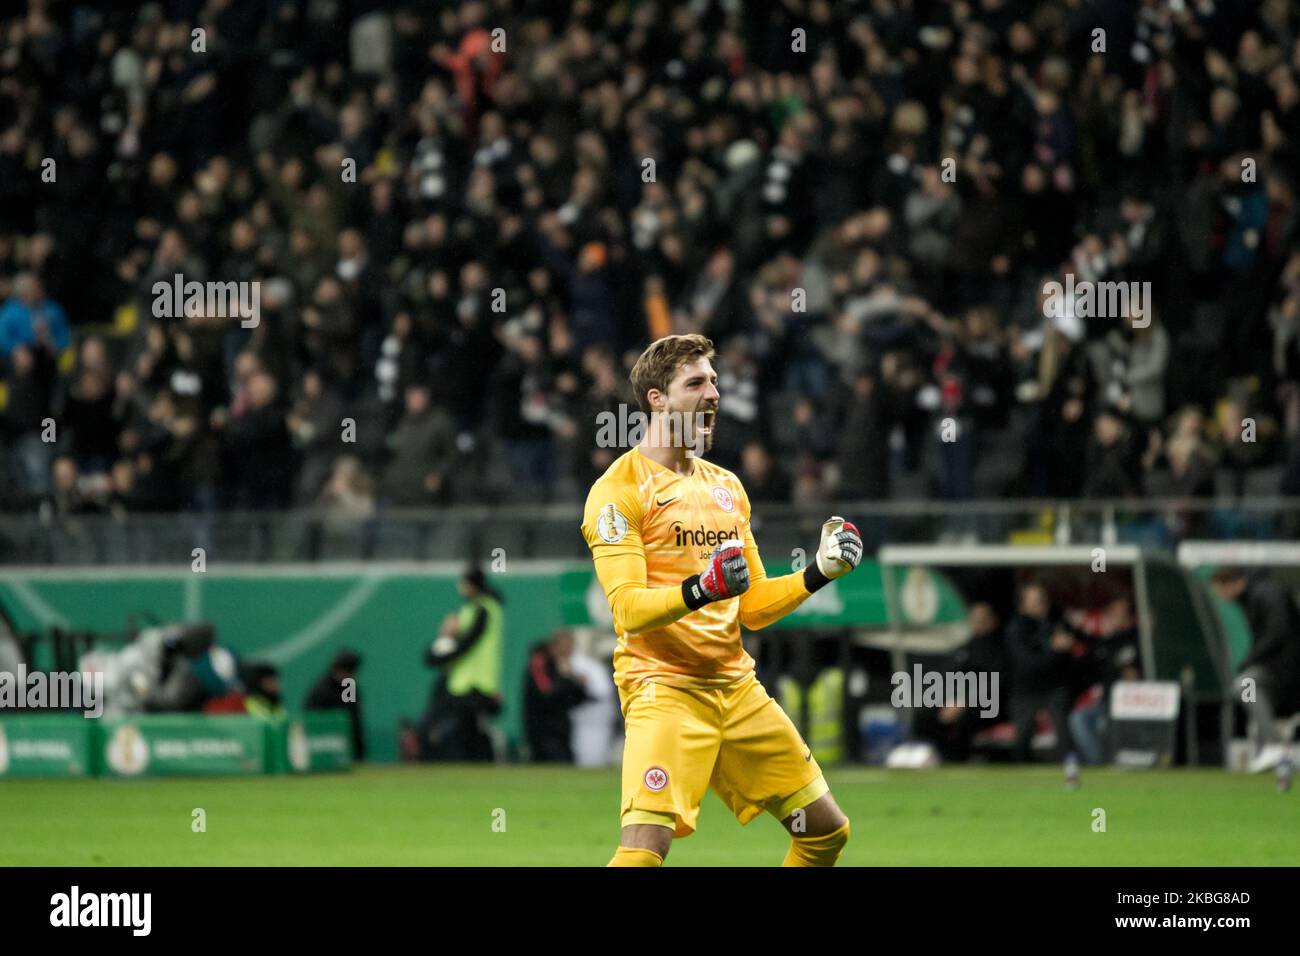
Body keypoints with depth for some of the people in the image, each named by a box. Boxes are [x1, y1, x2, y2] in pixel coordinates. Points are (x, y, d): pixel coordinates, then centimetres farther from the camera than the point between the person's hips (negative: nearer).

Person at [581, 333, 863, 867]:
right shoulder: (620, 489, -7)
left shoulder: (726, 488, 17)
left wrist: (819, 572, 6)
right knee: (643, 850, -23)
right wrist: (701, 589, -33)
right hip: (664, 688, -8)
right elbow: (628, 608, -17)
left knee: (827, 831, 10)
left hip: (738, 690, 8)